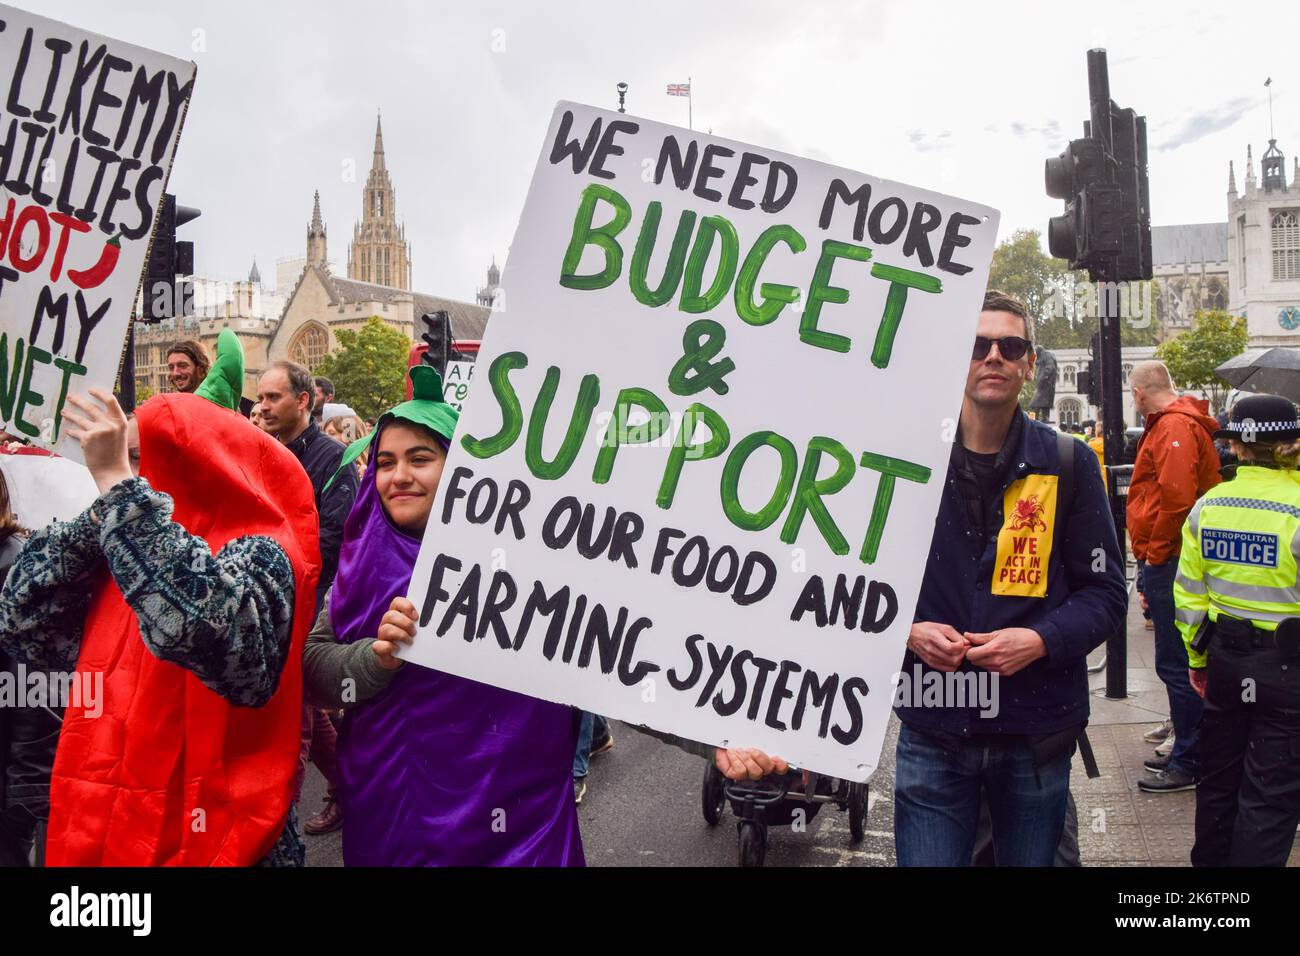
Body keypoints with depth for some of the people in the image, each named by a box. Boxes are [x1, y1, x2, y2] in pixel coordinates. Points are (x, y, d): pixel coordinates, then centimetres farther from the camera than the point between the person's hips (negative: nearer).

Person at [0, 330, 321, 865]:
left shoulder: (258, 555, -13)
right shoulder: (131, 555, 8)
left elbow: (196, 623, -34)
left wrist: (116, 483, -28)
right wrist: (100, 511, -5)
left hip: (207, 839, -7)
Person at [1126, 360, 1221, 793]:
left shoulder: (1175, 428, -15)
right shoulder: (1171, 424, 18)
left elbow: (1177, 498, -25)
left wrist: (1156, 554, -16)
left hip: (1169, 562, -11)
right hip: (1167, 561, 11)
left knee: (1176, 664, -5)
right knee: (1177, 662, 16)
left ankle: (1189, 764, 2)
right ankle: (1187, 751, 26)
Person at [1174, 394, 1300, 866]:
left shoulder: (1207, 506, -3)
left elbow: (1189, 593, 3)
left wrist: (1197, 657, 15)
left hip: (1225, 658, 5)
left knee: (1219, 777, 20)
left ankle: (1209, 859, 34)